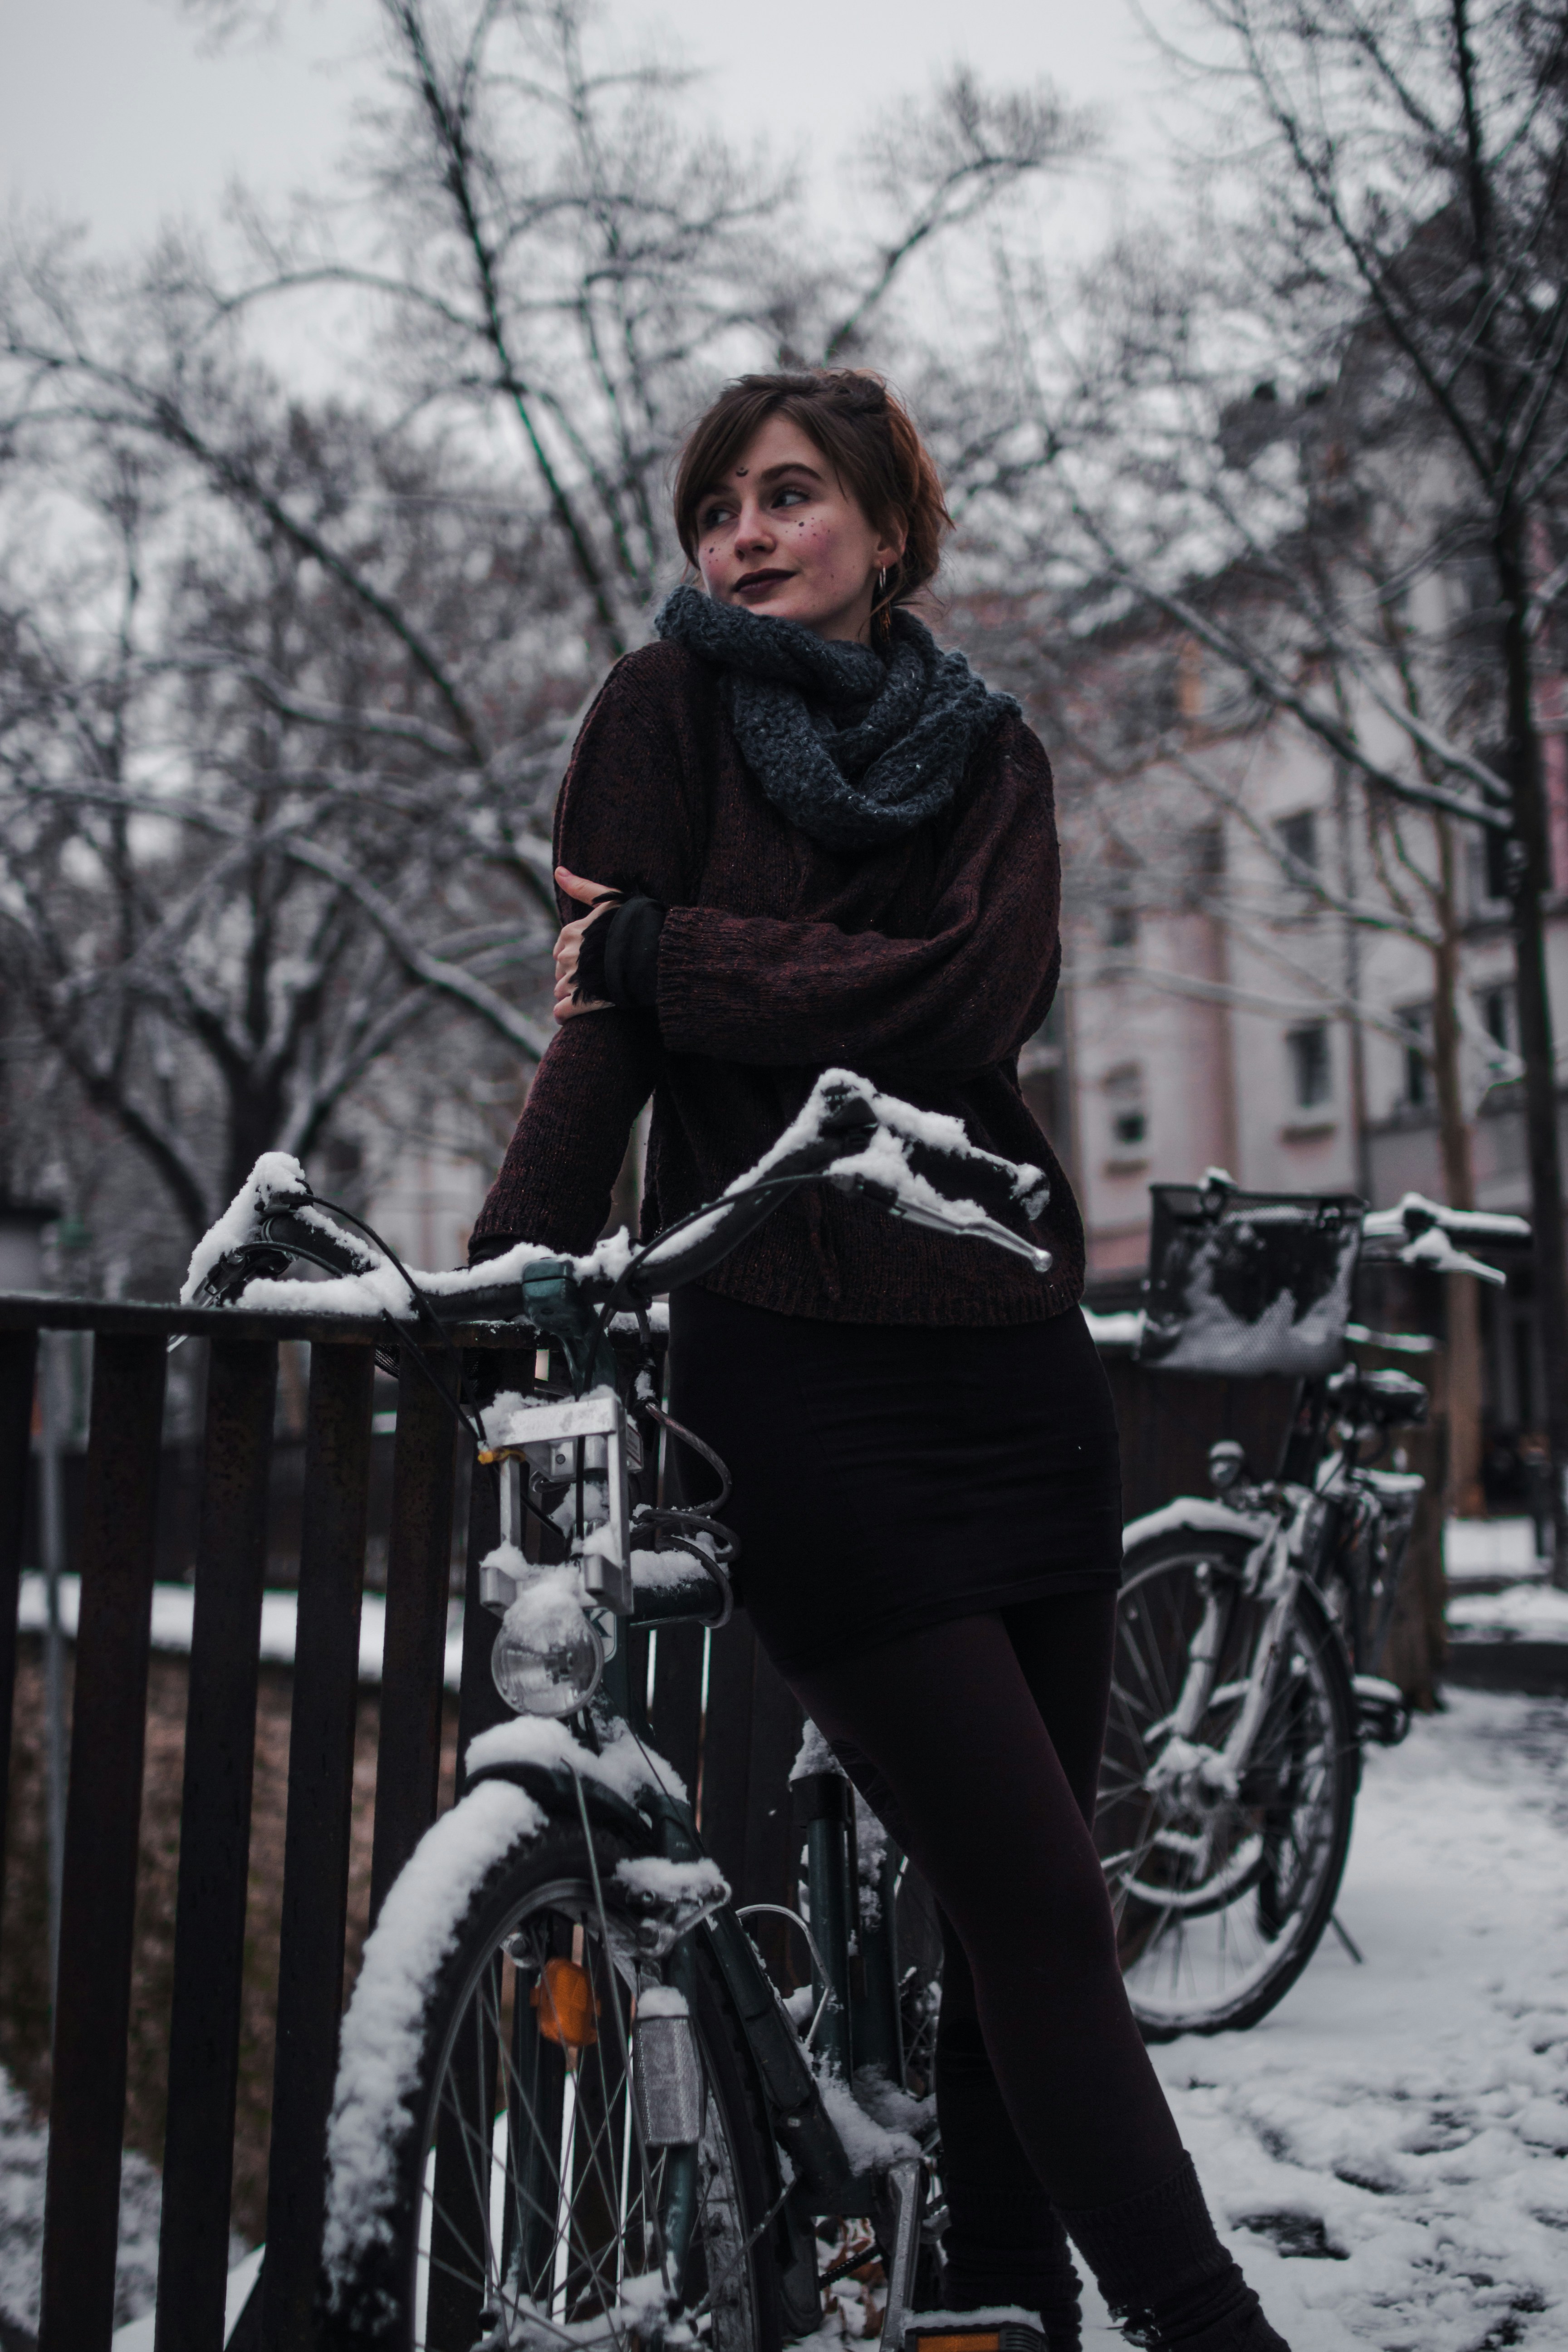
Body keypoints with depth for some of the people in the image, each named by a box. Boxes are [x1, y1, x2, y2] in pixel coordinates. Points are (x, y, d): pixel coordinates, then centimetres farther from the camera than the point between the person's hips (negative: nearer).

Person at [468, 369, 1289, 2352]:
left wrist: (656, 948, -10)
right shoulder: (670, 705, 6)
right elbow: (603, 1016, -4)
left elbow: (968, 996, -7)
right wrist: (516, 1259, -16)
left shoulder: (985, 752, 13)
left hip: (1008, 1352, 4)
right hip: (795, 1368, -4)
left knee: (1017, 1906, 8)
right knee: (1041, 1906, -6)